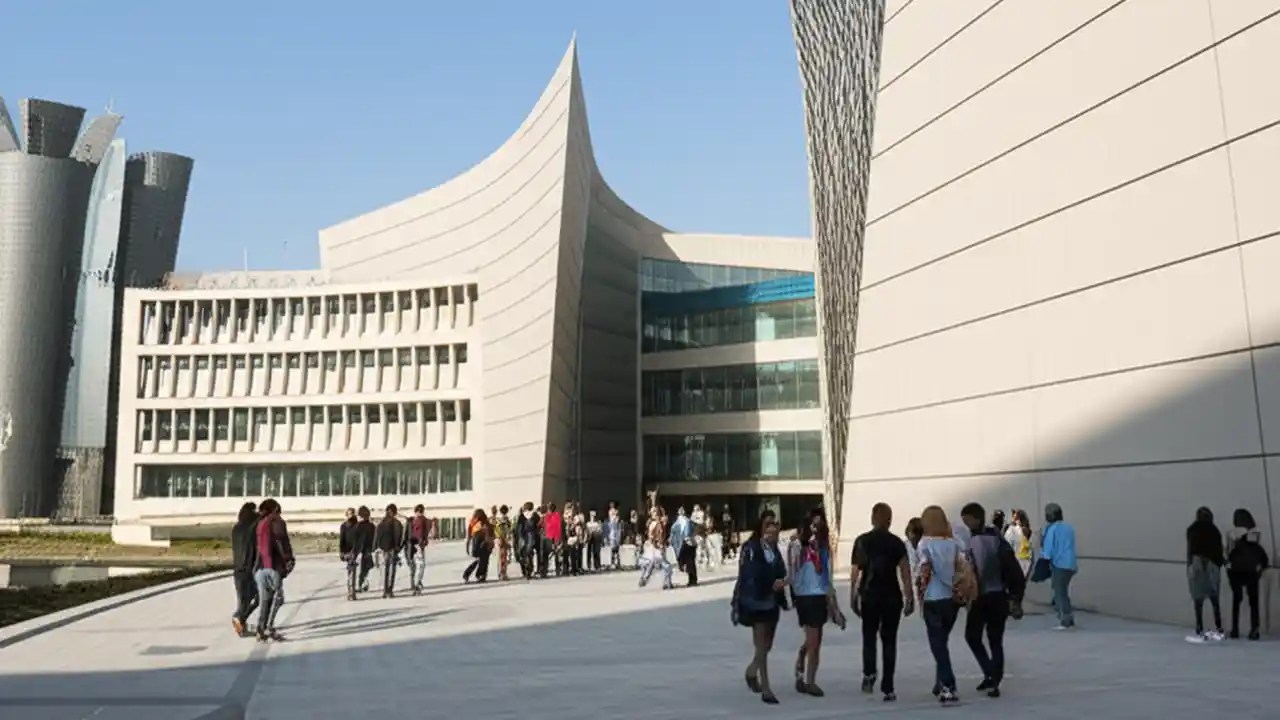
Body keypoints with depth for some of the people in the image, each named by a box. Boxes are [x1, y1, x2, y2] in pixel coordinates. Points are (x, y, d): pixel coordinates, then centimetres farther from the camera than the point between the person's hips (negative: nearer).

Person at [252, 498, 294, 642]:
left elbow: (254, 546, 16)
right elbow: (283, 543, -7)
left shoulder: (257, 524, 16)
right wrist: (289, 560, -6)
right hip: (273, 566, -6)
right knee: (278, 597, 1)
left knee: (264, 600, 10)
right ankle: (269, 627, -10)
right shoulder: (277, 522, 1)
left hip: (259, 567, 6)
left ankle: (261, 631, 7)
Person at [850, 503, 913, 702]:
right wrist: (910, 598, -1)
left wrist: (853, 597, 3)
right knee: (889, 640, 7)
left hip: (869, 596, 0)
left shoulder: (861, 541, 2)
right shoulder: (897, 542, 2)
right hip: (892, 596, 0)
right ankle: (887, 688, 4)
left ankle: (869, 674, -7)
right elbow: (905, 573, -4)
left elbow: (855, 572, -2)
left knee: (869, 637, 14)